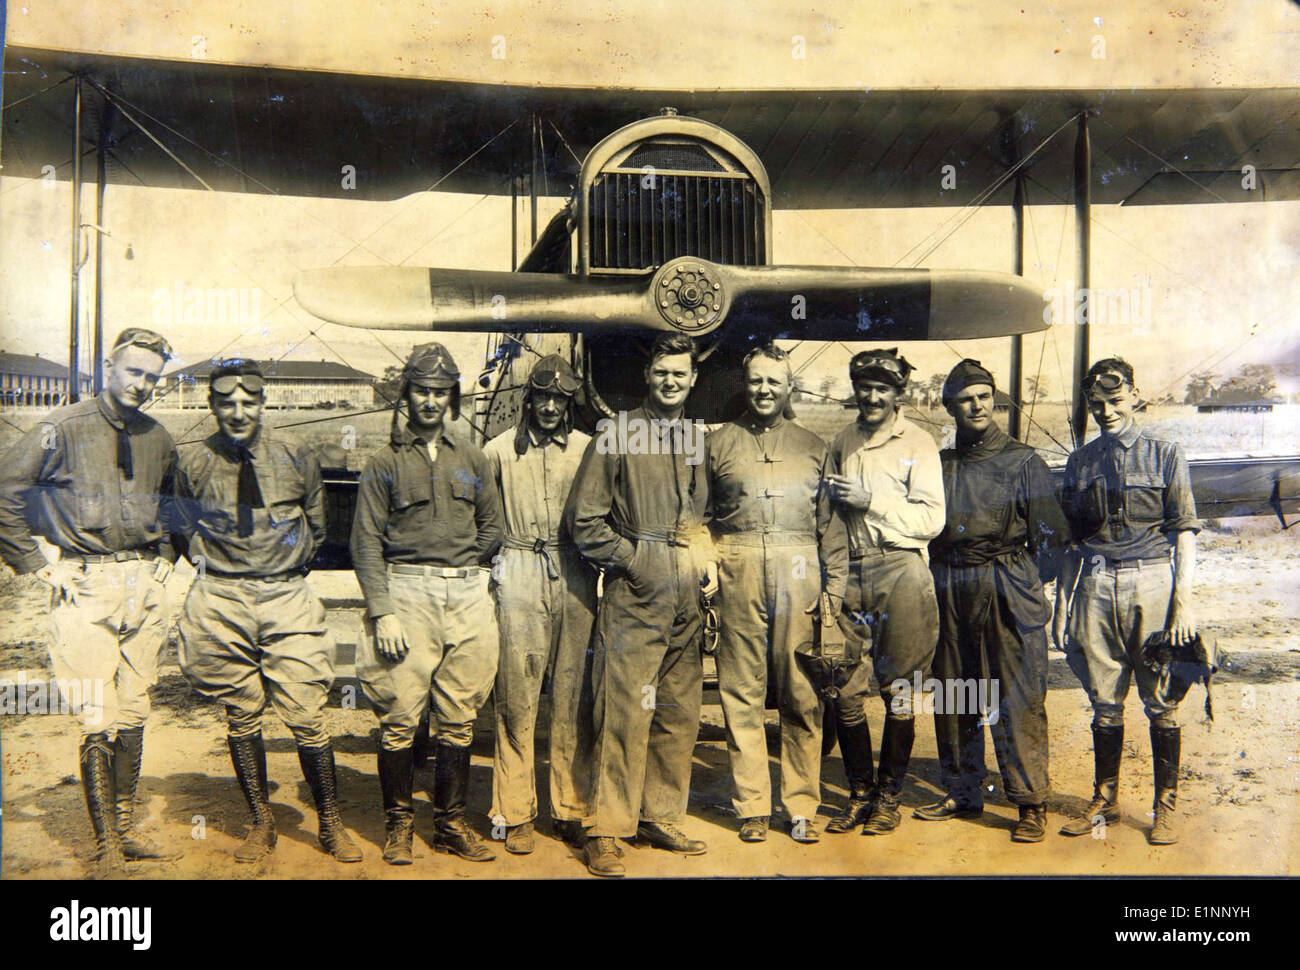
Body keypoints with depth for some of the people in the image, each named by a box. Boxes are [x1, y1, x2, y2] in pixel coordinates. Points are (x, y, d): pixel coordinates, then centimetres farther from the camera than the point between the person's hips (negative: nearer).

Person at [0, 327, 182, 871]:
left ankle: (125, 829, 19)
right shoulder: (64, 428, -3)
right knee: (99, 721, -6)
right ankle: (106, 845, 5)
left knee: (133, 714, 8)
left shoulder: (158, 440, 12)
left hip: (144, 584, 5)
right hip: (85, 585, -4)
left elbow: (175, 507, 28)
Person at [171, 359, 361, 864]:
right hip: (222, 600, 1)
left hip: (288, 598, -1)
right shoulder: (191, 462, 2)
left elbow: (315, 524, 15)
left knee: (307, 717, -3)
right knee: (242, 716, 7)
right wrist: (212, 568, 8)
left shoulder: (296, 456, 3)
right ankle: (261, 823, 22)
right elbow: (183, 528, 17)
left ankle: (331, 824, 10)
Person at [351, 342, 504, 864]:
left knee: (459, 720, 6)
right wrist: (382, 611, -10)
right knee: (400, 718, -2)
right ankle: (398, 824, 12)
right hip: (405, 595, -3)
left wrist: (464, 571, 8)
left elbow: (492, 527, 19)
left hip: (468, 596, 3)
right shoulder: (385, 462, 4)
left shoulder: (472, 458, 13)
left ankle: (451, 823, 16)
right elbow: (366, 540, -2)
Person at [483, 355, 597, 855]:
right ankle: (516, 814, 8)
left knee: (574, 695, 2)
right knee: (516, 696, -1)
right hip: (519, 575, -1)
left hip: (574, 575, 1)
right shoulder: (499, 449, 7)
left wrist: (595, 562, 6)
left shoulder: (588, 449, 9)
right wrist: (493, 561, 3)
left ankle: (571, 810, 13)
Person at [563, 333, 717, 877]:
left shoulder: (697, 439, 16)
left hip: (688, 594, 6)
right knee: (626, 711, -7)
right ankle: (606, 831, 2)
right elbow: (584, 519, -5)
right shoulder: (618, 435, -2)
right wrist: (632, 561, -9)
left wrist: (708, 562, 9)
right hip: (635, 593, -6)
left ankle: (661, 817, 23)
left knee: (680, 712, 10)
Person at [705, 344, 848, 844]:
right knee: (742, 693, 1)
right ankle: (752, 807, 10)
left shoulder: (814, 447, 16)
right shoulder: (718, 442, 14)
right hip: (737, 573, 0)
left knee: (802, 695, 0)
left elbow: (832, 525, 12)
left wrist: (833, 588, 3)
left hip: (798, 572, 1)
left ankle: (802, 806, 9)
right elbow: (699, 516, 12)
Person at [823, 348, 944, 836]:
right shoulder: (842, 443, 16)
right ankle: (859, 793, 19)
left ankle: (889, 796, 16)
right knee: (845, 689, 4)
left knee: (897, 690, 3)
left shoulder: (917, 443, 0)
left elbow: (931, 519, -8)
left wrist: (871, 500, -14)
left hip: (901, 572, -4)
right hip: (851, 574, 4)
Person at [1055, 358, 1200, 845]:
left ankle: (1166, 805, 12)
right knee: (1105, 702, 7)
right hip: (1095, 586, 3)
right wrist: (1061, 603, 10)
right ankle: (1105, 800, 19)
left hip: (1151, 582, -2)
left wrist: (1183, 599, -7)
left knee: (1161, 702, 1)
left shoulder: (1164, 454, 5)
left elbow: (1185, 531, 2)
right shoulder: (1079, 462, 13)